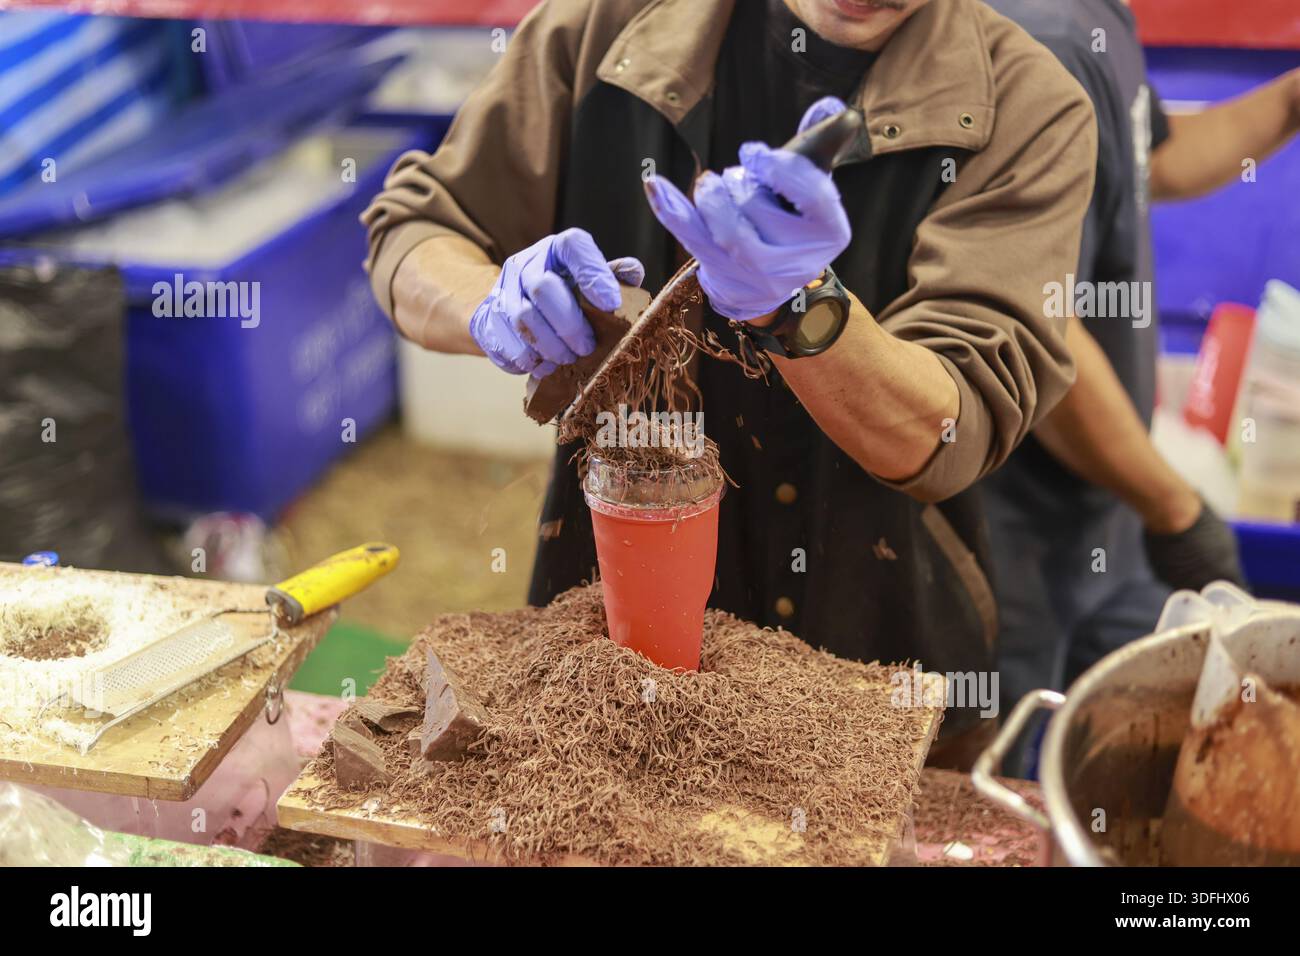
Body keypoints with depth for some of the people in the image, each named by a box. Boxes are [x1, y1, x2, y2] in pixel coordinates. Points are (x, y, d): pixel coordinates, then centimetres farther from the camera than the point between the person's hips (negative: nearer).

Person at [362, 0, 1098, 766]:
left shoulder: (1030, 110, -13)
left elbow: (946, 442, -21)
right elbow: (412, 236, -2)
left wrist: (796, 304, -39)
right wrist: (498, 303, -23)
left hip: (874, 644, -1)